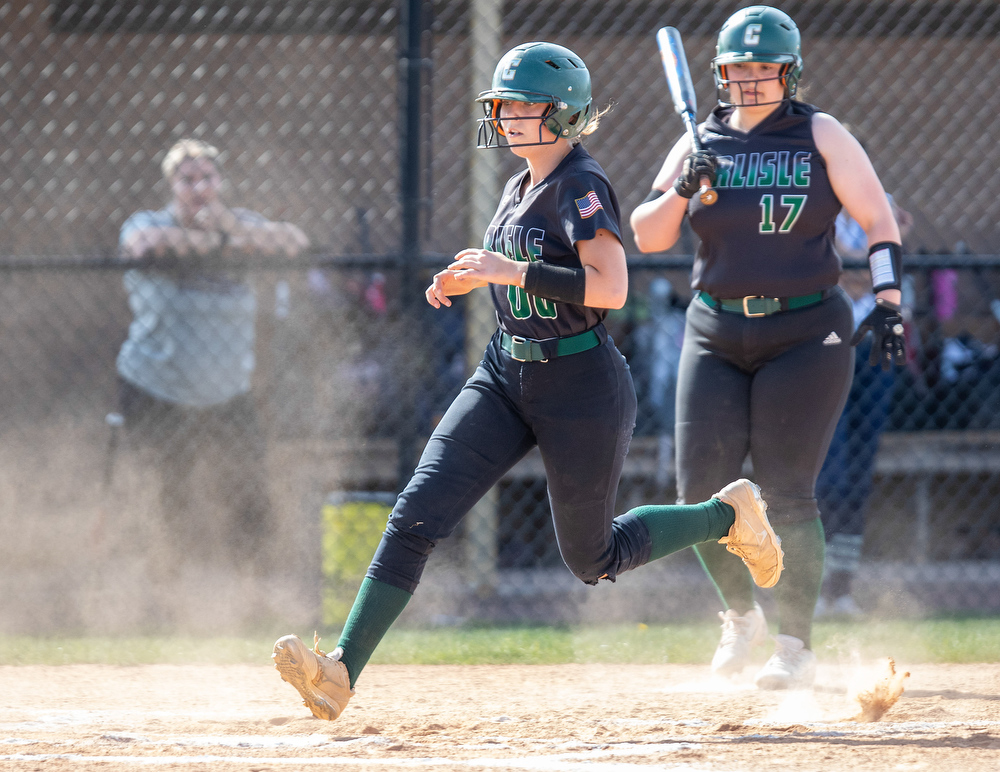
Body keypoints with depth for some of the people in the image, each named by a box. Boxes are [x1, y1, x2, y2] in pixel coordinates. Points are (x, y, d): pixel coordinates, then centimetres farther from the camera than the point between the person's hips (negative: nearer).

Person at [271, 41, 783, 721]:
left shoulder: (581, 186, -16)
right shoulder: (520, 188, 10)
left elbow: (611, 287, -27)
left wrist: (512, 272, -28)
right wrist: (472, 280, 9)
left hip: (581, 387, -7)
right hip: (506, 376, 7)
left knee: (594, 559, 9)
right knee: (416, 516, -10)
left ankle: (730, 514, 31)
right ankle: (342, 672, -16)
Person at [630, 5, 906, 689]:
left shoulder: (821, 136, 0)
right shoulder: (701, 145, 7)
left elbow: (879, 221, -1)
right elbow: (647, 237, 3)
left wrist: (888, 306, -11)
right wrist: (682, 189, -16)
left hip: (807, 333, -3)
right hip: (717, 336, 3)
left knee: (787, 495, -10)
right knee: (702, 493, -4)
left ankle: (797, 645, -2)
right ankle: (741, 615, 20)